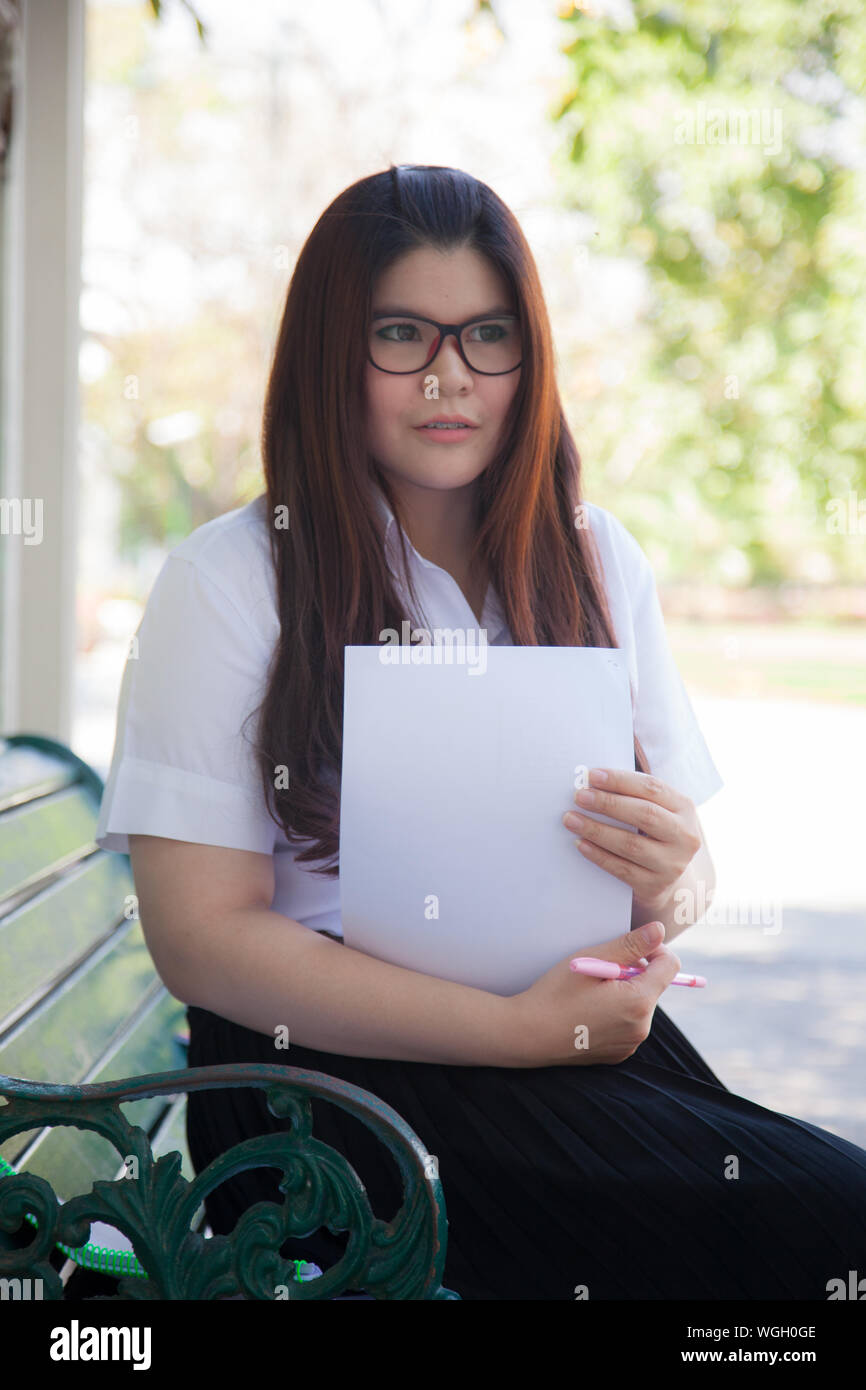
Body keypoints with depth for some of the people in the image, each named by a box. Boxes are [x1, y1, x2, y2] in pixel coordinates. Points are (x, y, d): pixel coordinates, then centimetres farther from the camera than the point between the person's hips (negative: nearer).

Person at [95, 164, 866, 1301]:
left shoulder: (598, 559, 13)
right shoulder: (230, 581, -2)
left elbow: (689, 859, 15)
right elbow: (202, 937, -9)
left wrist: (672, 883, -11)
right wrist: (518, 1029, -17)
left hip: (582, 1027, 5)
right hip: (331, 1057, -5)